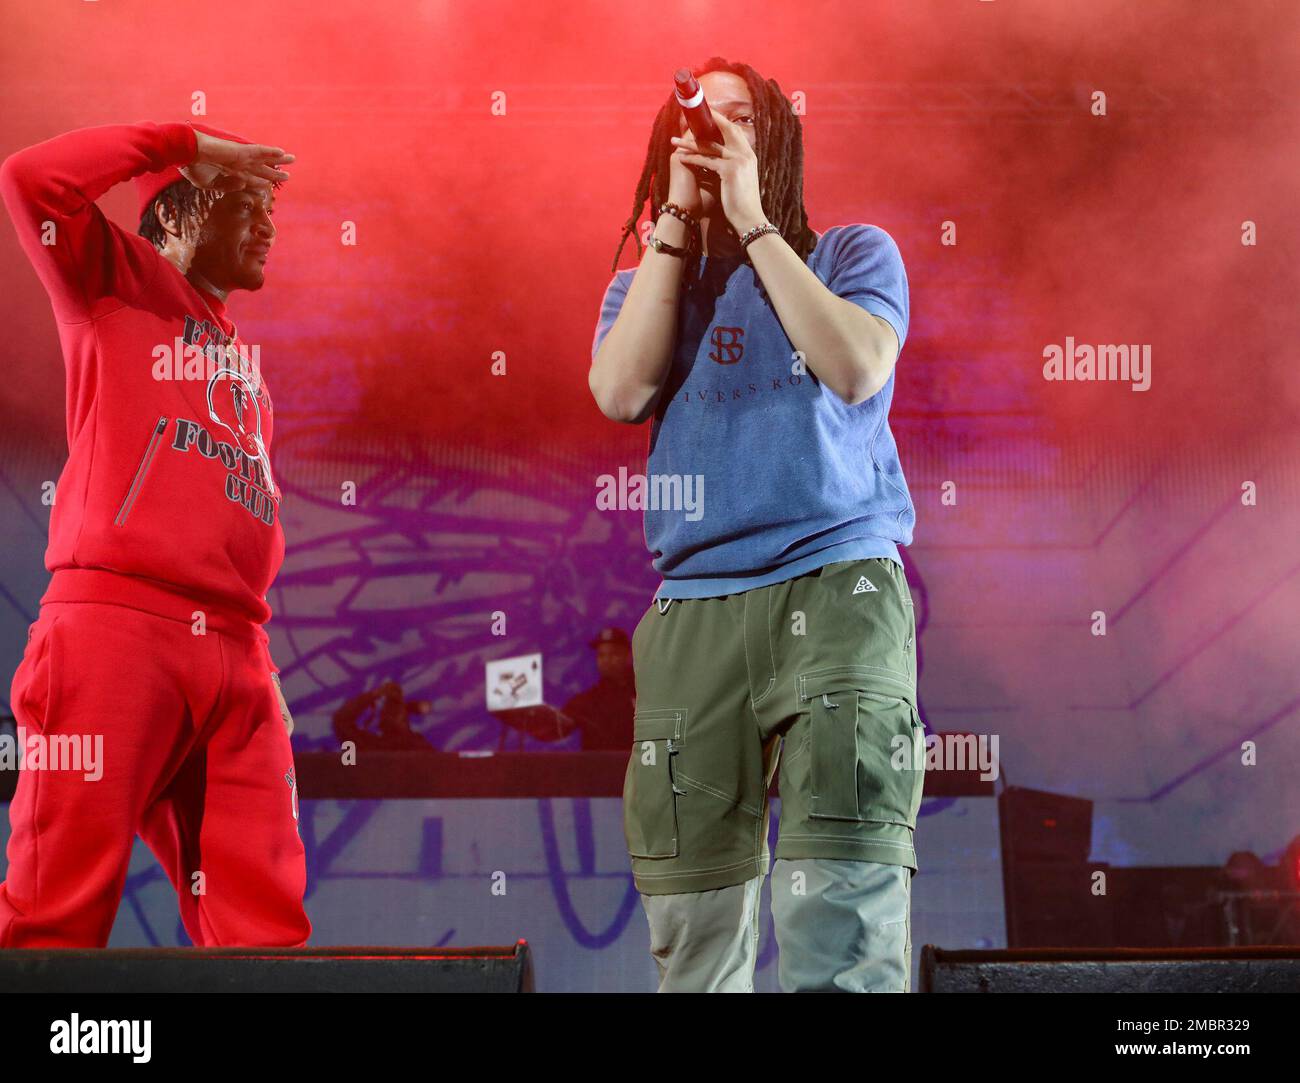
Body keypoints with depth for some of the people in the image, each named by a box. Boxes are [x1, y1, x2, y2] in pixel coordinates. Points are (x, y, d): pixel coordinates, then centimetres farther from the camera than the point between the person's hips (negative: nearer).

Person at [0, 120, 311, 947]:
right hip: (116, 623, -6)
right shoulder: (113, 284, 12)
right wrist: (185, 142, 0)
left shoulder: (245, 359, 27)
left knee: (262, 925, 0)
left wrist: (262, 661, 15)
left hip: (235, 652, 6)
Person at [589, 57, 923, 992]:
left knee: (844, 913, -18)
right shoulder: (645, 282, 20)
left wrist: (752, 221, -3)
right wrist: (676, 222, 2)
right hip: (694, 607, 3)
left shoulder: (852, 254, 12)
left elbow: (857, 369, -9)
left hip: (835, 583, -3)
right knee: (691, 925, 2)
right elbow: (620, 392, -1)